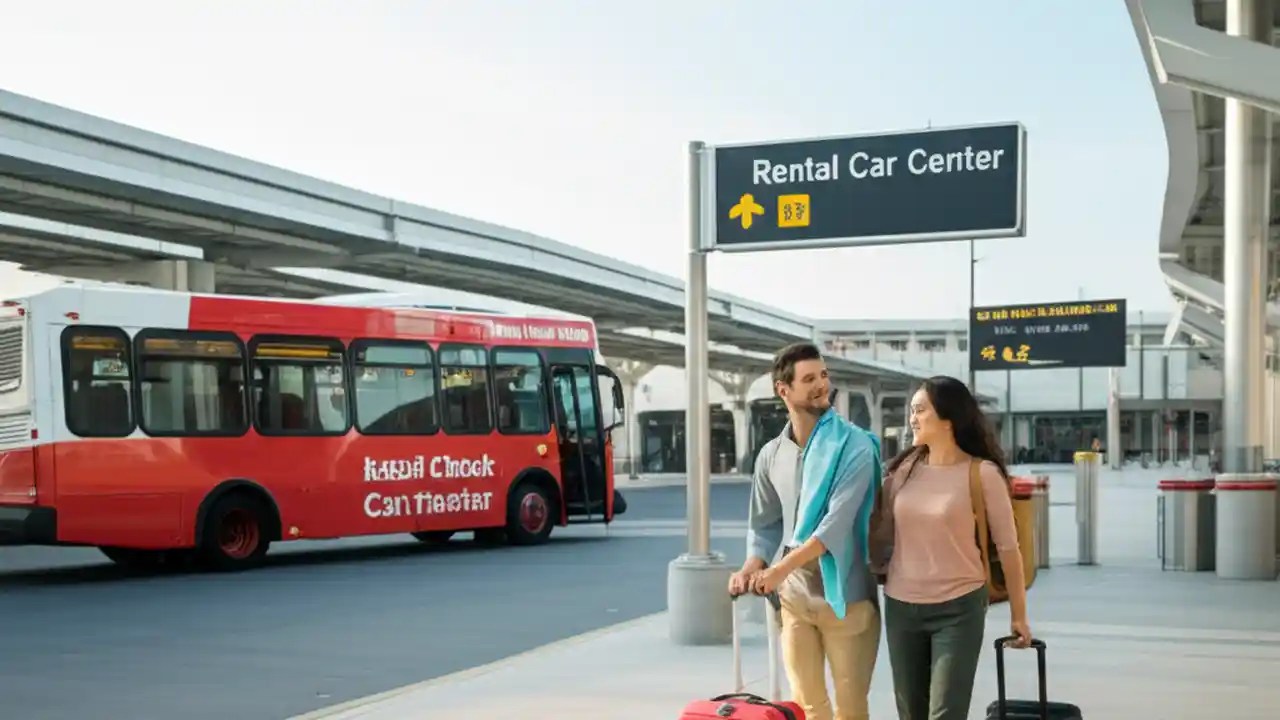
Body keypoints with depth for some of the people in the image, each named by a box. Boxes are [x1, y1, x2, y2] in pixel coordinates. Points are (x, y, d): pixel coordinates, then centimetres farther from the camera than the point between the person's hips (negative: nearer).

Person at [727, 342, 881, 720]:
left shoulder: (854, 446, -9)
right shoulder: (771, 455, 7)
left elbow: (838, 522, -20)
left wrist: (780, 569, -26)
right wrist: (751, 568, -6)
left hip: (844, 595, -4)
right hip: (793, 595, 5)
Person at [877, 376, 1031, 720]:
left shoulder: (982, 473, -9)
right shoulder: (903, 468, 2)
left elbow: (1007, 546, -4)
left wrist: (1018, 614, 0)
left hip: (958, 609, -4)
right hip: (901, 608, 5)